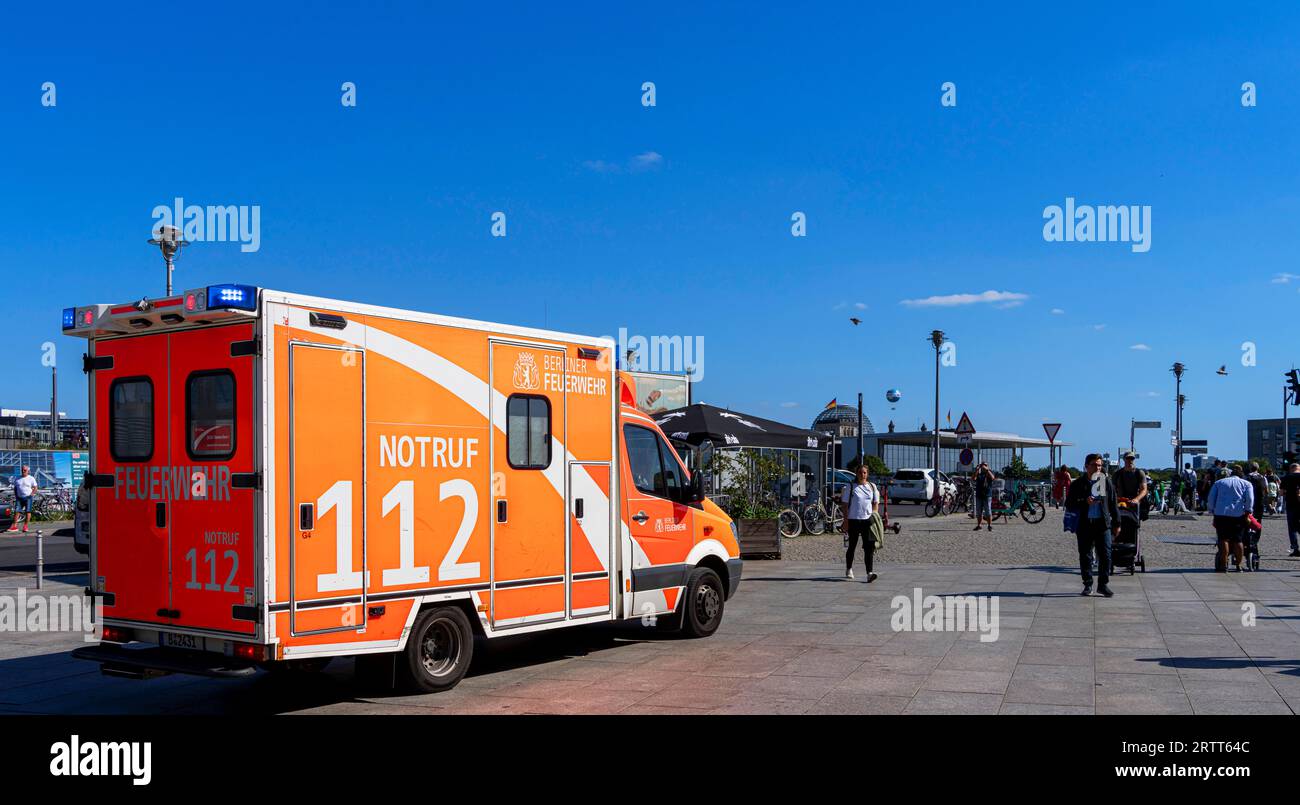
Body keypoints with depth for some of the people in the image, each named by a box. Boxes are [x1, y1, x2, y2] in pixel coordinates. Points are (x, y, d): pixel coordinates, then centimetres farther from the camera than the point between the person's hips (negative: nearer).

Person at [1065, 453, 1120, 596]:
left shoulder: (1107, 482, 8)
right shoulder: (1078, 484, 4)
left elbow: (1113, 504, 12)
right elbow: (1069, 504, 2)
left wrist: (1116, 524, 9)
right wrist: (1084, 502, -14)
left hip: (1103, 524, 1)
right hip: (1084, 524, -1)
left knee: (1105, 555, -3)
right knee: (1085, 556, 3)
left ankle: (1103, 584, 9)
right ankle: (1088, 585, 13)